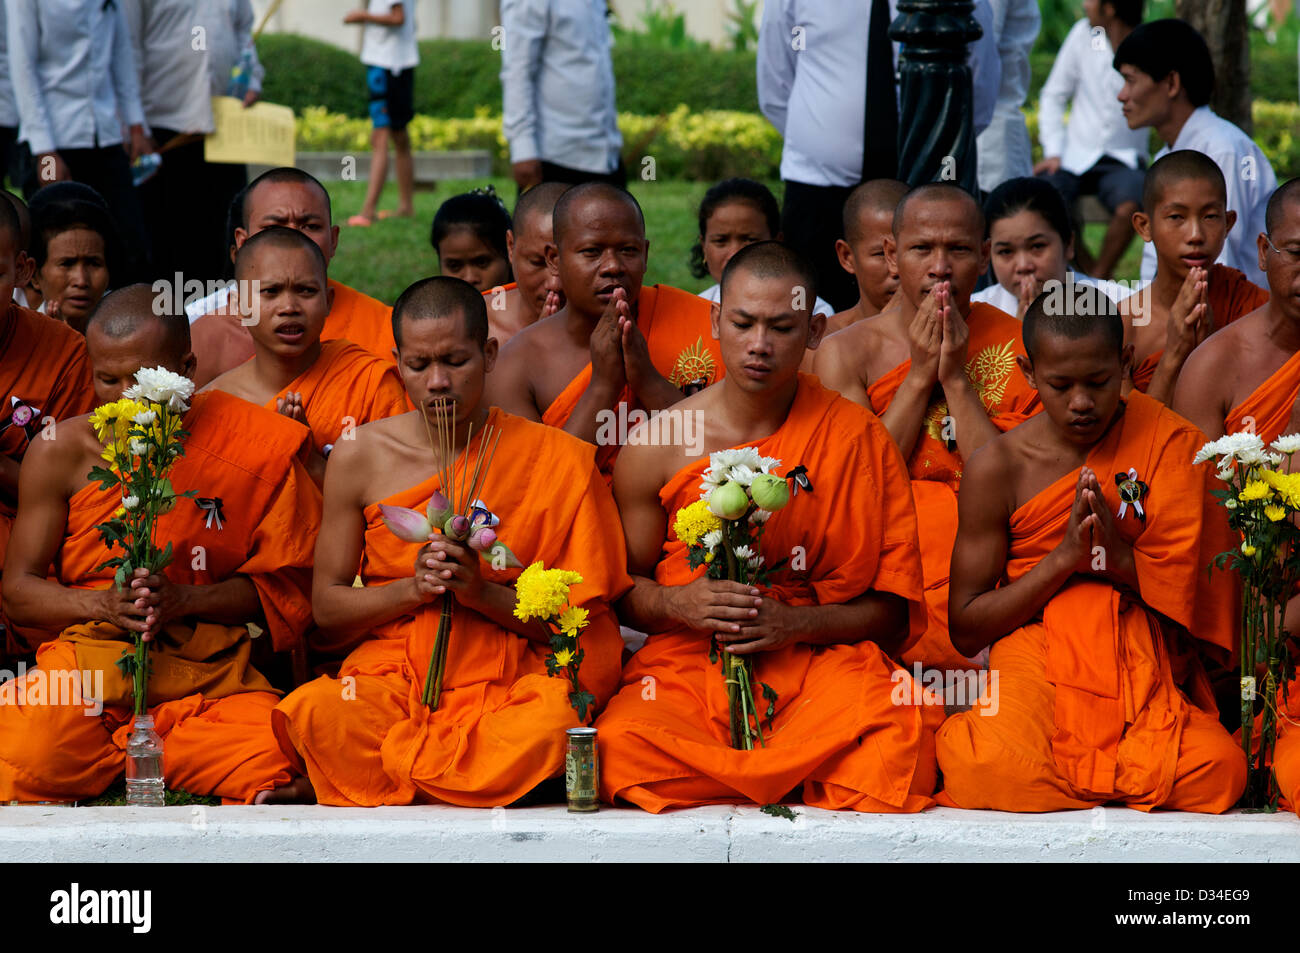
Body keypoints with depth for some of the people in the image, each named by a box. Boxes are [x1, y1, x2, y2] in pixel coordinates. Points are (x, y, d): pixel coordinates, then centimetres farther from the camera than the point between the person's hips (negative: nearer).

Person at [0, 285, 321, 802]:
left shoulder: (250, 446, 1)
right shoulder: (61, 453, 3)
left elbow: (284, 585, 4)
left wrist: (185, 599, -14)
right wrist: (103, 604, -15)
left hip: (209, 672, 1)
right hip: (89, 659, -1)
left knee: (272, 768, -29)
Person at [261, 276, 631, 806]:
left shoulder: (557, 460, 2)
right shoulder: (360, 458, 7)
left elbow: (580, 622, 2)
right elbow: (326, 611, 8)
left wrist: (482, 592, -14)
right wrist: (413, 588, -10)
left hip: (508, 682, 0)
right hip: (389, 677, 0)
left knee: (554, 724, -38)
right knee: (317, 715, -36)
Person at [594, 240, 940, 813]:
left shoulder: (860, 438, 3)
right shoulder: (656, 448, 5)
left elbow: (895, 610, 4)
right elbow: (619, 588, 15)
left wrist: (794, 622, -14)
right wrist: (678, 604, -9)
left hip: (821, 662, 0)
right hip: (688, 664, 1)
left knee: (897, 727, -35)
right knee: (624, 743, -34)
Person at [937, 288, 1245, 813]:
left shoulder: (1171, 443, 3)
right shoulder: (998, 468, 0)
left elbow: (1197, 589, 3)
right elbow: (965, 629, 1)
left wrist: (1120, 557, -17)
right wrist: (1064, 558, -12)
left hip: (1142, 660, 2)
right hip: (1038, 656, -2)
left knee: (1219, 768, -29)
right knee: (996, 768, -36)